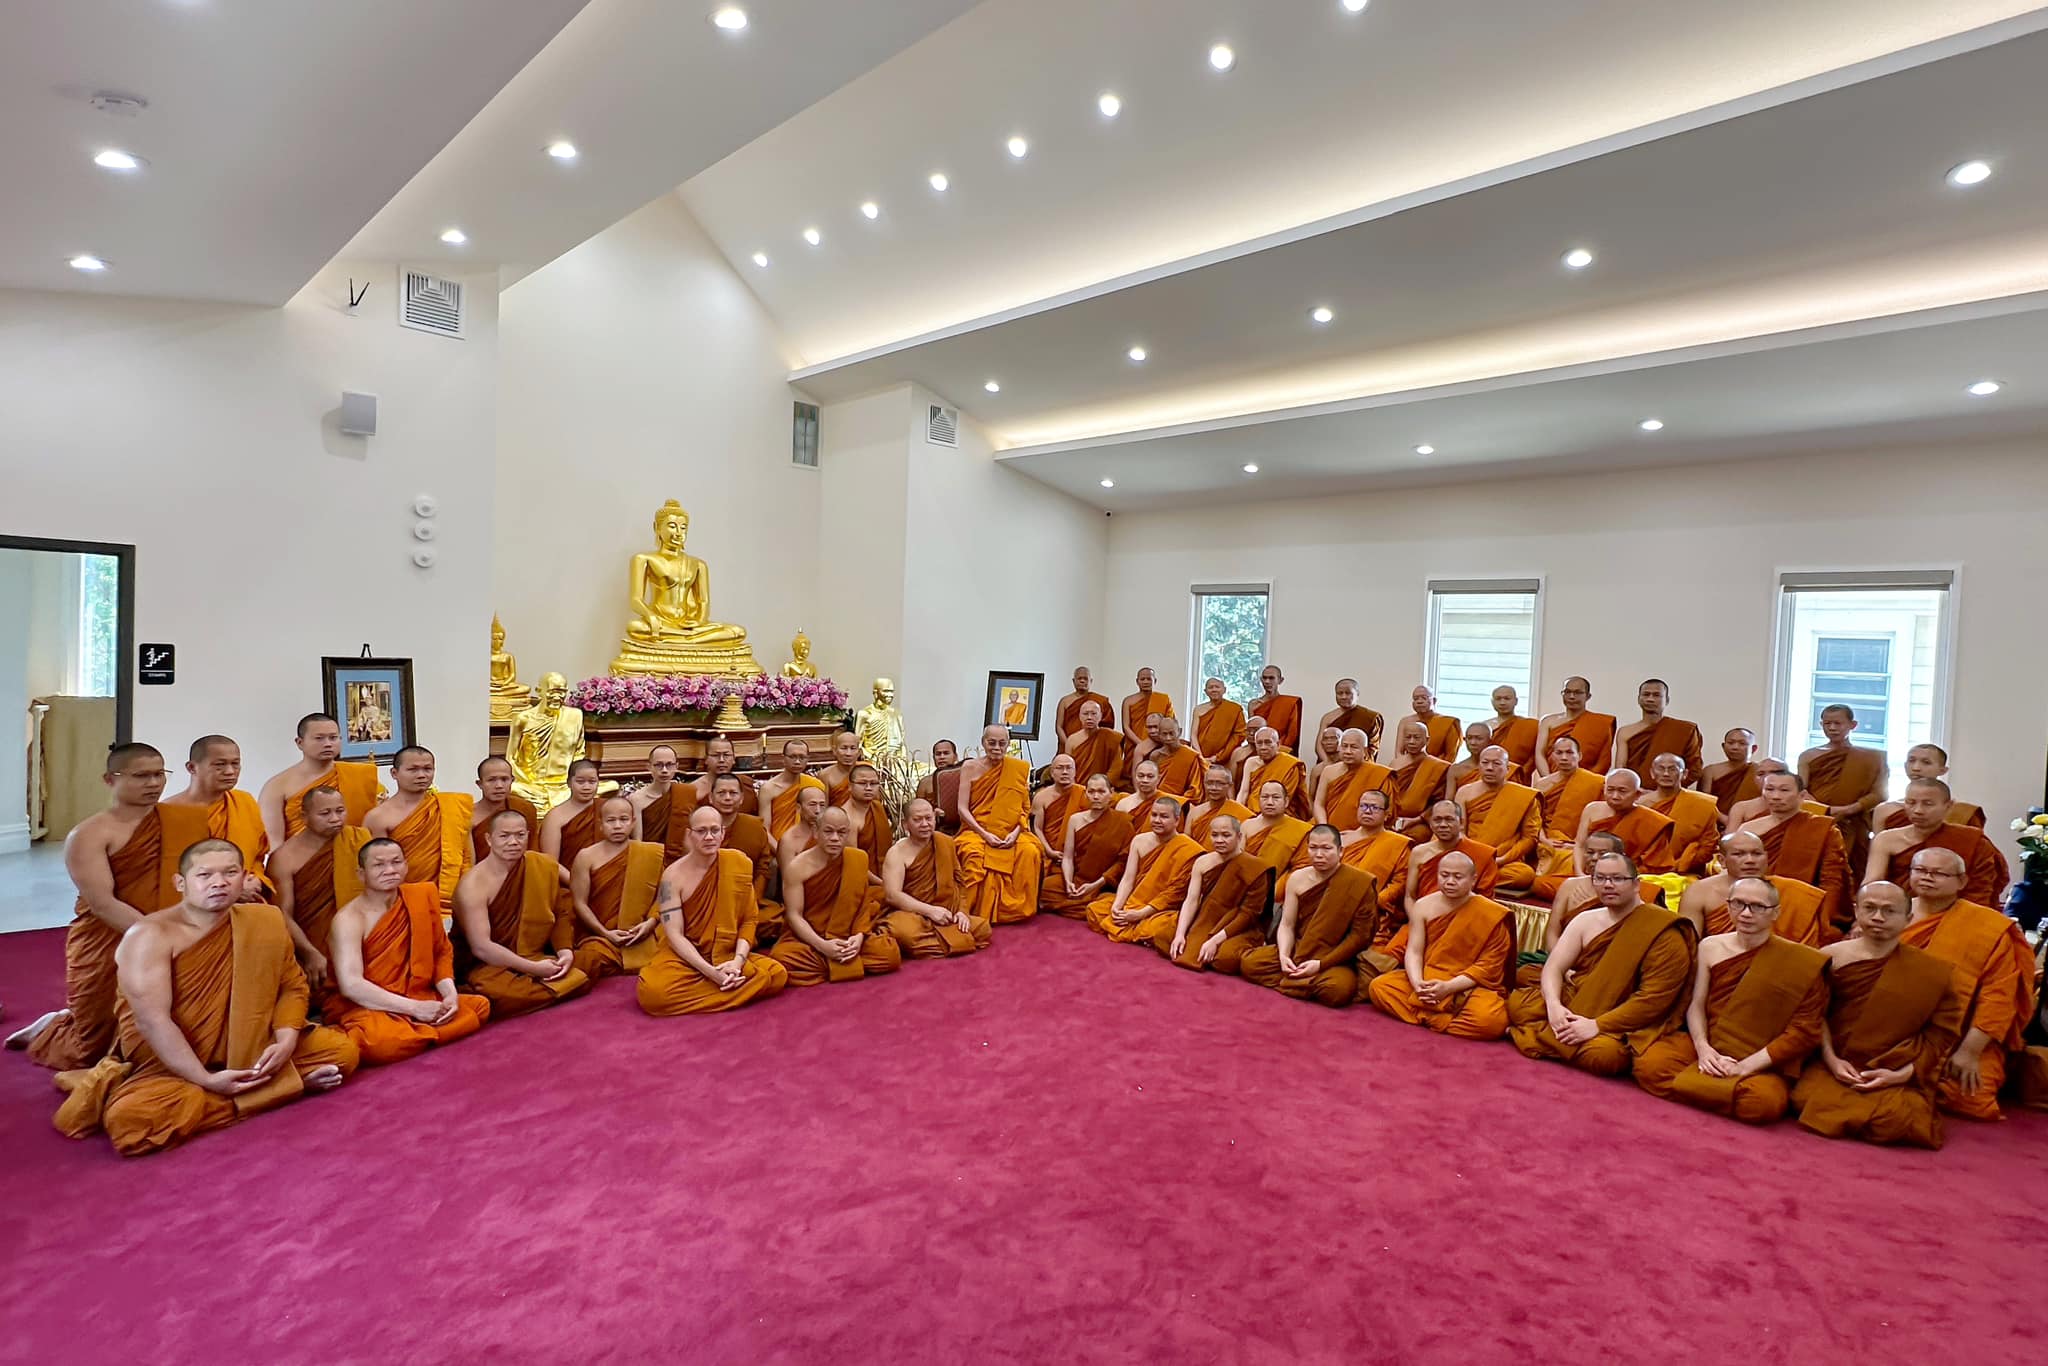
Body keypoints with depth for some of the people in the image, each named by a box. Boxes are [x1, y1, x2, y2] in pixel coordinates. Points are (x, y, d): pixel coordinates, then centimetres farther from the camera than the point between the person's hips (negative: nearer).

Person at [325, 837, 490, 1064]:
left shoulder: (423, 895, 4)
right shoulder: (349, 919, -10)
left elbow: (441, 952, 10)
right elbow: (351, 985, -20)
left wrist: (450, 993, -8)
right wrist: (414, 1007, -23)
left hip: (416, 1000, 7)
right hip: (363, 1008, -7)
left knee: (479, 1006, -14)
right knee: (386, 1042, -38)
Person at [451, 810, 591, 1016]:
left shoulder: (543, 867, -1)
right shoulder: (472, 885, -14)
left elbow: (560, 914, 7)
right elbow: (481, 947, -19)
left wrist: (565, 951, -10)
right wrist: (533, 968, -22)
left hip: (536, 958, 6)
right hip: (488, 966, -6)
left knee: (579, 978, -19)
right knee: (499, 994, -38)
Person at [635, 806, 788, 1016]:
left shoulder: (738, 863, -4)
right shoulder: (673, 875, -9)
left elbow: (748, 920, -1)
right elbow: (674, 934, -13)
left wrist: (738, 960, -19)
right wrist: (710, 972, -25)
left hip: (727, 955, 3)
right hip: (683, 956, -3)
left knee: (777, 974, -24)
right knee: (652, 992, -35)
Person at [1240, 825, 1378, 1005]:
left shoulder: (1360, 883, -13)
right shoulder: (1297, 878, -1)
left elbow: (1359, 935, -13)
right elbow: (1287, 925, 2)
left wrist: (1321, 963, -19)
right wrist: (1283, 956, -18)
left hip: (1334, 961, -4)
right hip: (1296, 952, 4)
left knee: (1339, 988, -37)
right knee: (1248, 962, -15)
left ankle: (1289, 981, -11)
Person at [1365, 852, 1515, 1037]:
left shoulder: (1491, 915, -11)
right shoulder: (1423, 906, -1)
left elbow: (1488, 966, -11)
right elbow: (1413, 951, -3)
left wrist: (1448, 987, -22)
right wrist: (1417, 984, -23)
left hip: (1470, 987, -4)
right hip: (1426, 982, 4)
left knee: (1491, 1019, -36)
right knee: (1378, 986, -17)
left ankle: (1426, 1018, -15)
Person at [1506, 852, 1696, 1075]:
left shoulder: (1662, 933, -12)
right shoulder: (1586, 920, 7)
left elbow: (1653, 999, -18)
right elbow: (1554, 966, 3)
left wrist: (1596, 1025, -22)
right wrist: (1554, 1004, -19)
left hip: (1621, 1024, -4)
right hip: (1572, 1005, 5)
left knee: (1604, 1053, -37)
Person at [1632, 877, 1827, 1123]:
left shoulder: (1798, 962, -6)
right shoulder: (1710, 946, 5)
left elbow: (1804, 1031, -7)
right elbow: (1696, 1004, 6)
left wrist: (1747, 1065, -14)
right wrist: (1703, 1048, -13)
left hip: (1763, 1063, -3)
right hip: (1708, 1046, 3)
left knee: (1764, 1102, -38)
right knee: (1650, 1064, -27)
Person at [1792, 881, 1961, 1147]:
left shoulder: (1932, 972, -1)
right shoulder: (1831, 957, 0)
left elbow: (1940, 1034, 1)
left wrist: (1902, 1074, -11)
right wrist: (1831, 1059, -9)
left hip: (1898, 1078, -1)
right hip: (1834, 1068, 1)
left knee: (1895, 1119, -30)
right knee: (1809, 1101, -24)